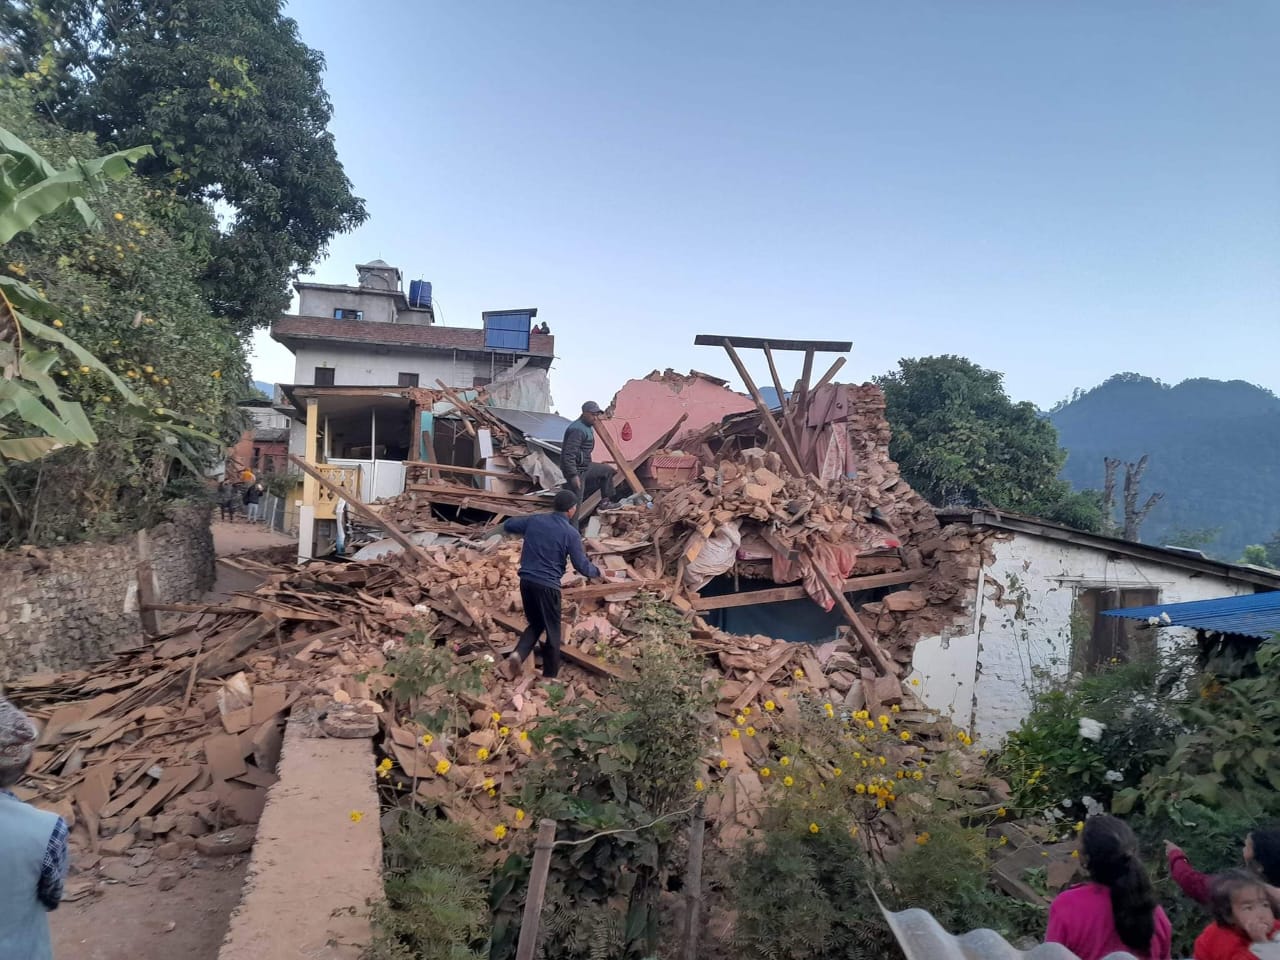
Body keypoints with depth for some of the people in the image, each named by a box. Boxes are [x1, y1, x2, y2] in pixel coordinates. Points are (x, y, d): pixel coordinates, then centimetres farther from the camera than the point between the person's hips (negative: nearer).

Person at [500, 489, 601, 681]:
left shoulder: (535, 520, 4)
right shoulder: (571, 533, -10)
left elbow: (507, 525, 19)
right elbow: (582, 566, -7)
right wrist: (597, 571, 13)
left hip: (526, 581, 5)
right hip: (547, 586, -5)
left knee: (535, 624, 22)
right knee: (552, 631, 10)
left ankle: (518, 654, -1)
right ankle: (549, 676, 17)